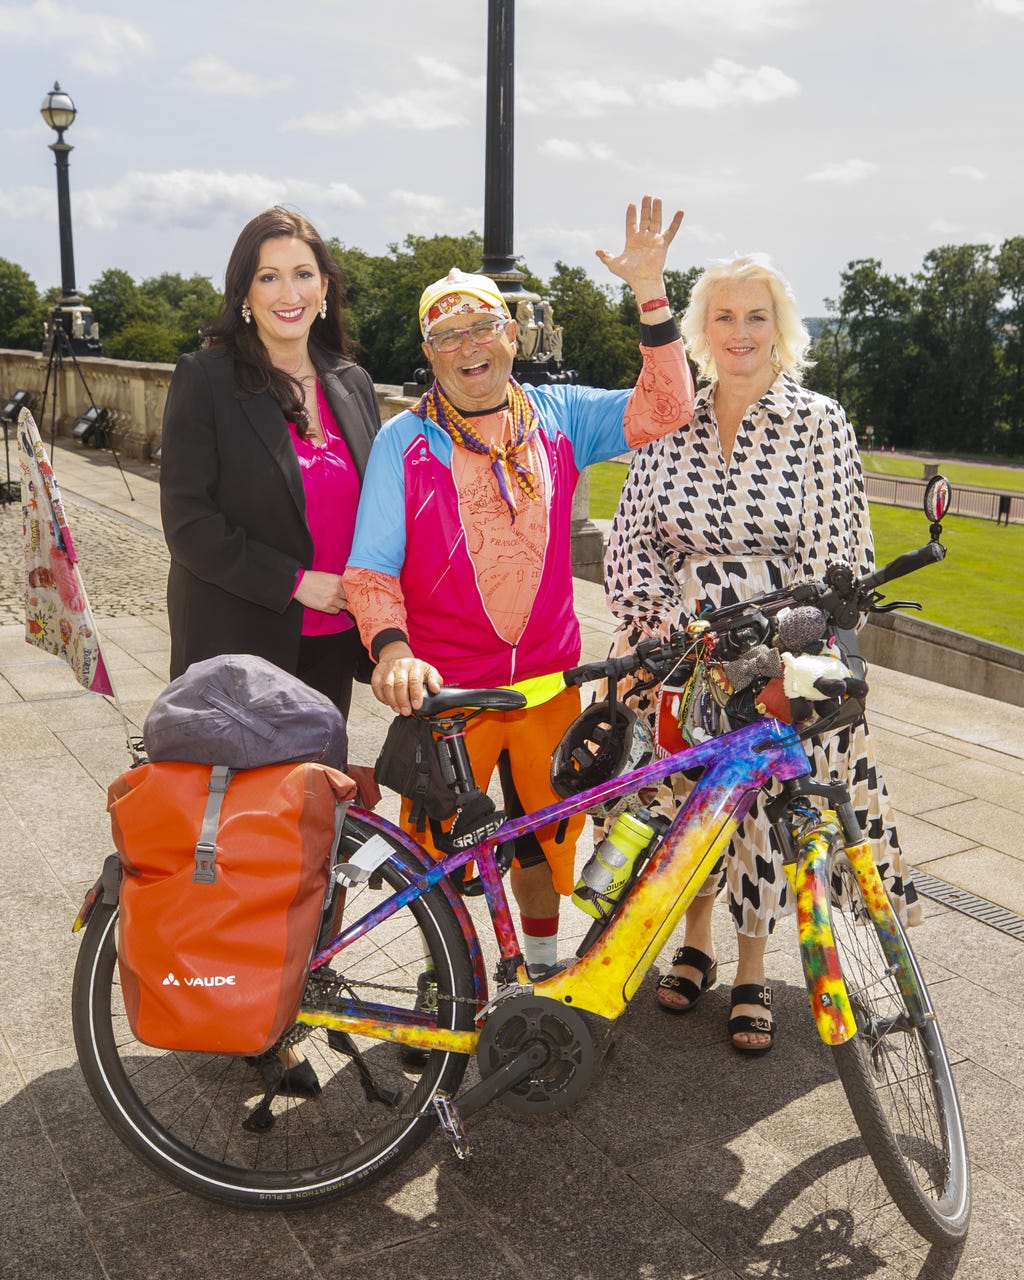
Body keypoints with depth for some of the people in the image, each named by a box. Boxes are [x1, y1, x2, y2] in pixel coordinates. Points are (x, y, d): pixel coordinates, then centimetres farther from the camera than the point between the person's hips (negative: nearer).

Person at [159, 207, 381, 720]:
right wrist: (294, 582, -17)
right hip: (239, 640, -4)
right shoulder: (204, 379, -8)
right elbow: (187, 523, -13)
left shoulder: (353, 382, 8)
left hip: (334, 641, 5)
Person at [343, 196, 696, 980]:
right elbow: (371, 568, -9)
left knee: (545, 832, 19)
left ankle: (543, 966, 44)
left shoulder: (558, 417, 1)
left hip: (547, 682, 3)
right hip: (442, 690, -2)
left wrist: (650, 289, -18)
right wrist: (392, 650, -28)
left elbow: (664, 412, -10)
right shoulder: (404, 441, -6)